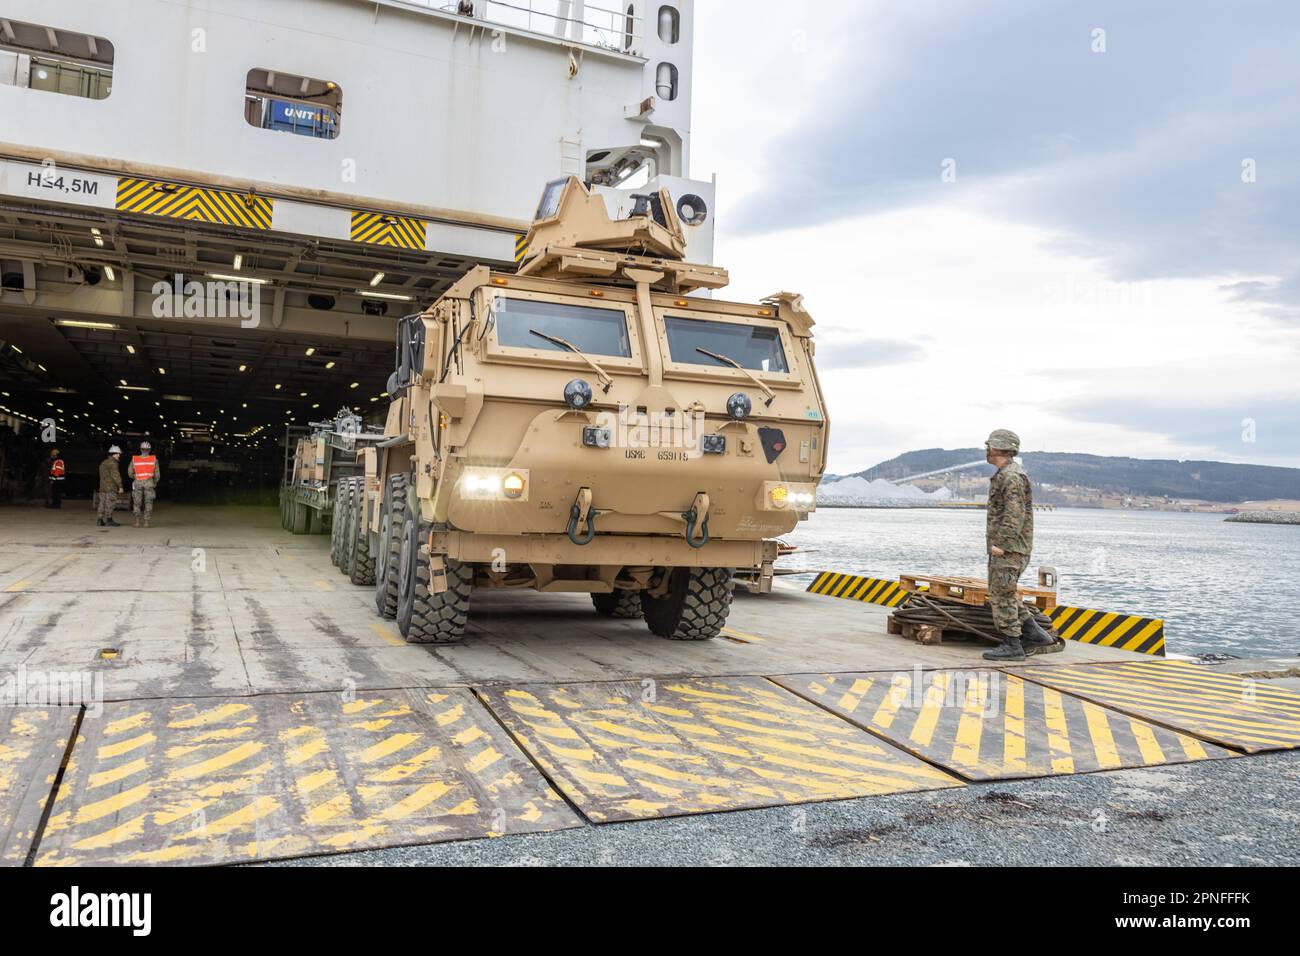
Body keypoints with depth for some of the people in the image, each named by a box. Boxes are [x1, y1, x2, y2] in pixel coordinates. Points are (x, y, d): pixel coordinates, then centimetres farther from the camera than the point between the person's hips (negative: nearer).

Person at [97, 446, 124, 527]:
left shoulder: (103, 463, 21)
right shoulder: (113, 463, -10)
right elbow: (115, 475, -17)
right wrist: (120, 486, -14)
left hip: (102, 487, 9)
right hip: (111, 487, -9)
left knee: (103, 503, 9)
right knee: (110, 503, -9)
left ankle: (100, 520, 9)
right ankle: (109, 520, -11)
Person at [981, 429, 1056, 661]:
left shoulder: (1011, 476, -15)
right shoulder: (1005, 475, 18)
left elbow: (1015, 514, -23)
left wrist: (1001, 544, -23)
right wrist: (994, 535, 21)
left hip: (1009, 547, -10)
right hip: (1004, 545, 10)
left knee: (1002, 595, -6)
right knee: (999, 594, 13)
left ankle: (1012, 646, 0)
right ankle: (1034, 634, 16)